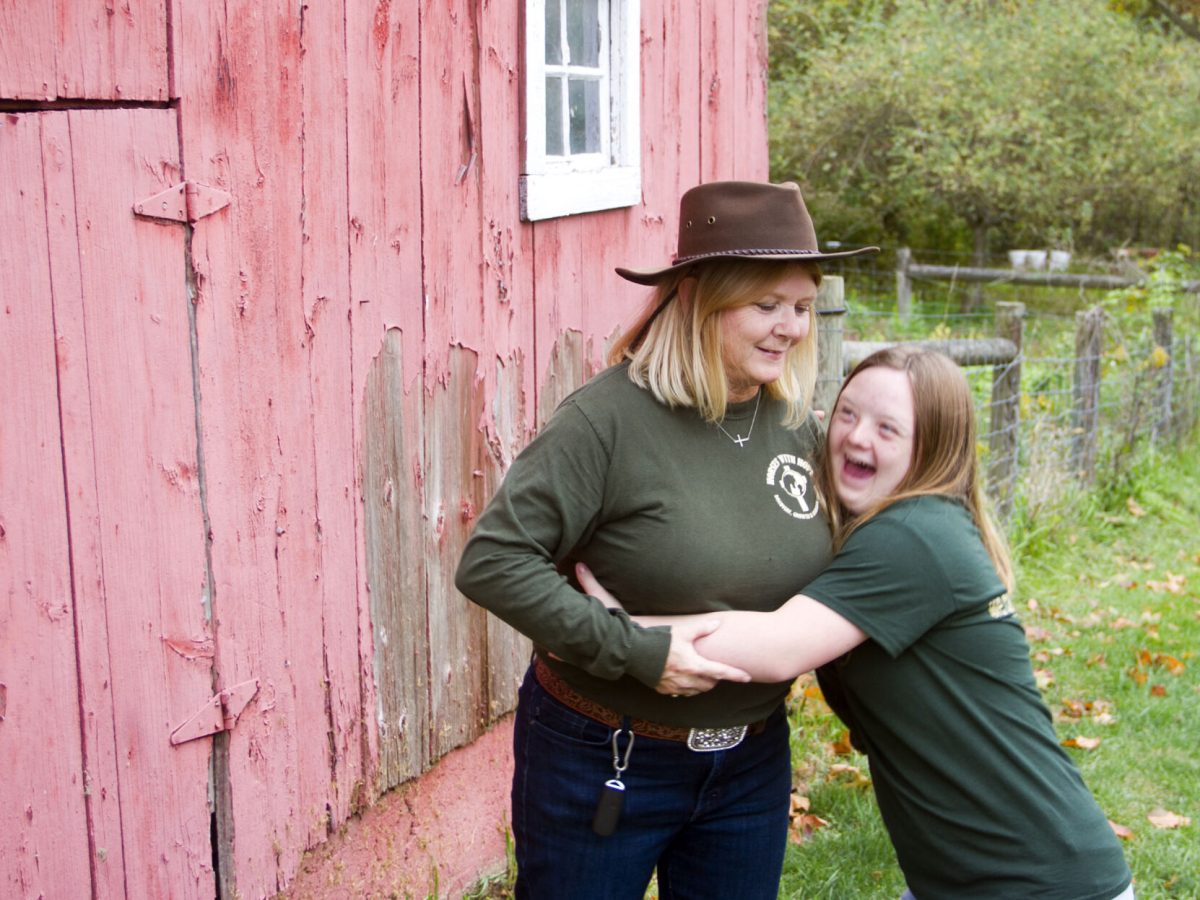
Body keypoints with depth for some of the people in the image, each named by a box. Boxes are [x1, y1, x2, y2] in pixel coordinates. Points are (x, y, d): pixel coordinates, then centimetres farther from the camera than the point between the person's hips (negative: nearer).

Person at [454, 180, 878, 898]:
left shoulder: (797, 424, -1)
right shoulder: (611, 417, -21)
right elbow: (491, 561, -25)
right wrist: (635, 651, -26)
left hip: (752, 761, 6)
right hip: (603, 762, -5)